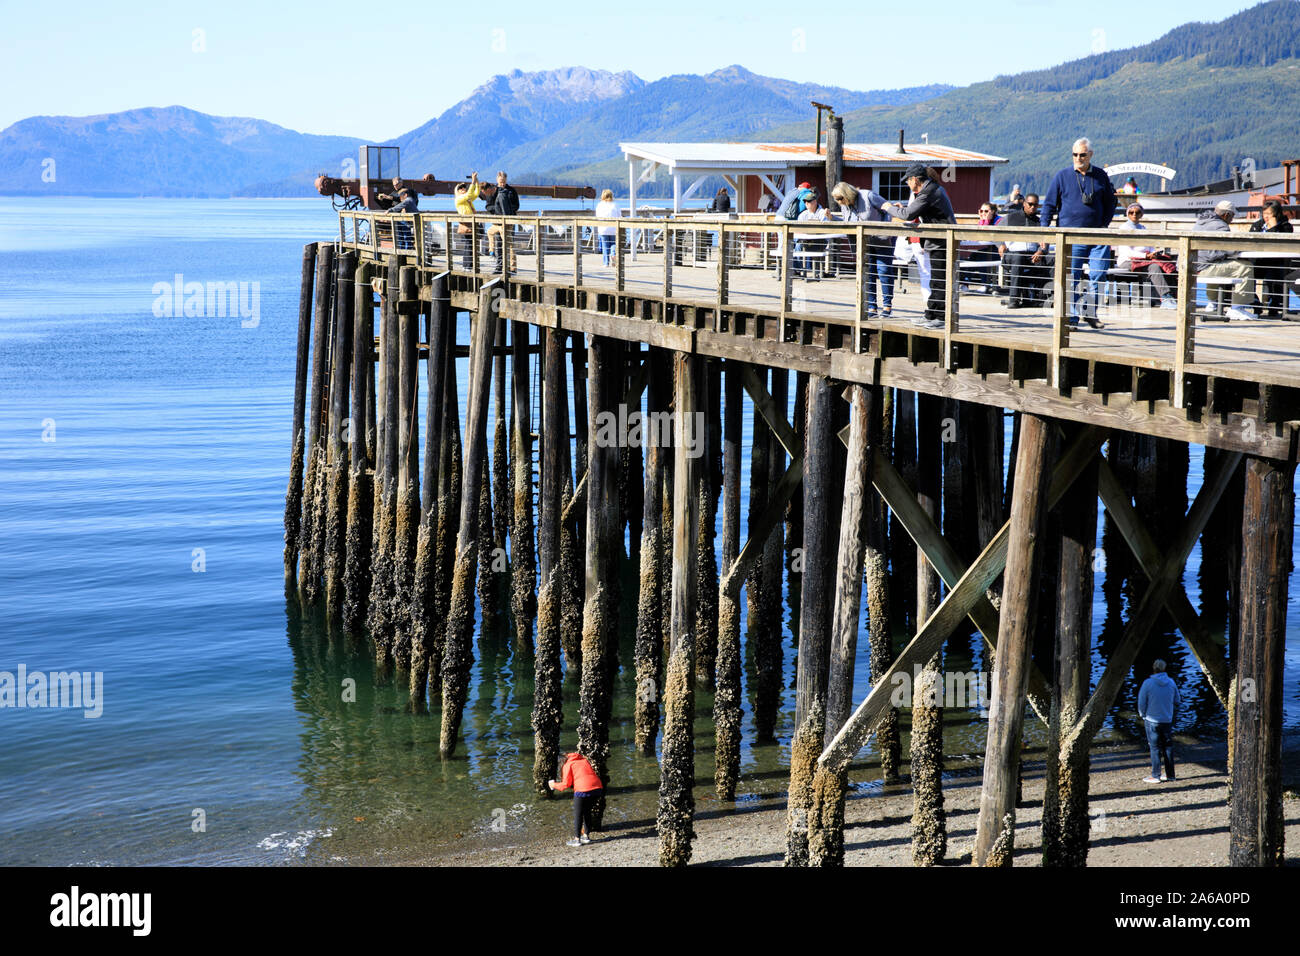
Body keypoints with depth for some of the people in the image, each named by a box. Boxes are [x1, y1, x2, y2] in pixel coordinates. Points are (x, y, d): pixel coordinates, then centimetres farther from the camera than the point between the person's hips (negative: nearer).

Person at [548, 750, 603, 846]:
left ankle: (577, 839, 11)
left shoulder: (567, 765, 8)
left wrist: (554, 785, 16)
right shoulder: (585, 760, 24)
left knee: (578, 815, 8)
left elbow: (566, 784, 1)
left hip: (583, 790, -6)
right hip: (597, 788, 6)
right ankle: (586, 836, 28)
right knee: (587, 813, 22)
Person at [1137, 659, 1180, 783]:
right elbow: (1176, 702, 10)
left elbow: (1141, 703, -7)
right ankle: (1170, 774, 16)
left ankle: (1156, 776, 3)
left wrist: (1143, 716, 9)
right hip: (1168, 721, 4)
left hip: (1152, 721, -4)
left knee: (1155, 748, 1)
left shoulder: (1148, 683, -14)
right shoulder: (1171, 682, -1)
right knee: (1168, 747, 12)